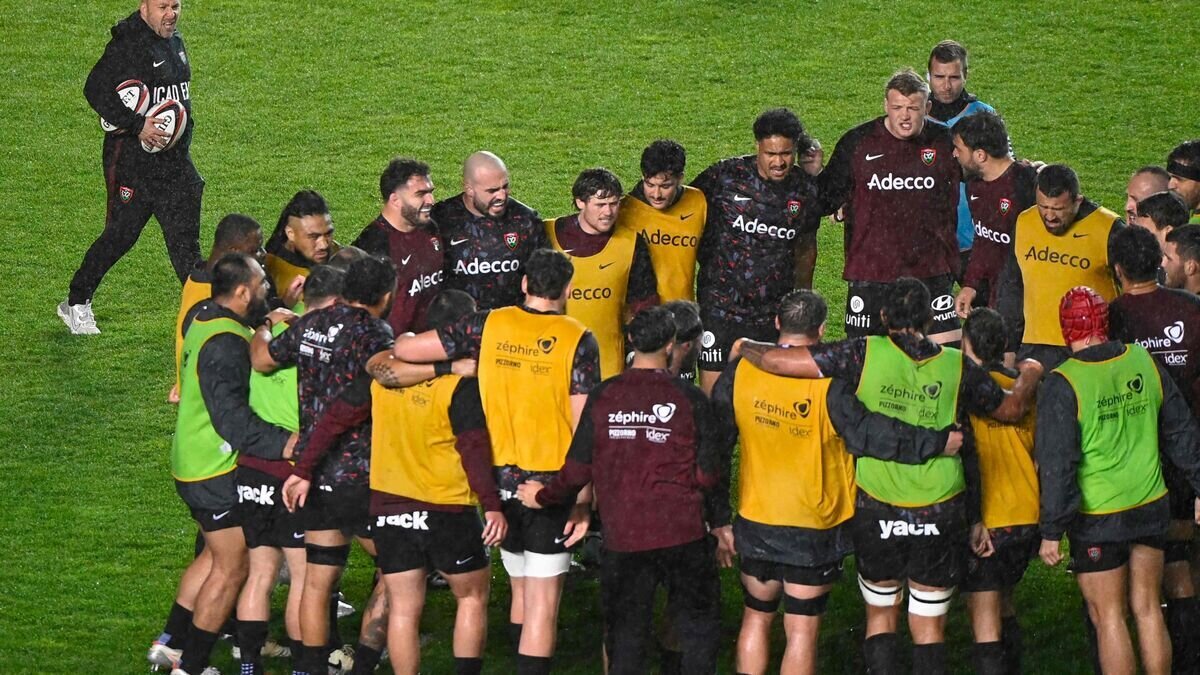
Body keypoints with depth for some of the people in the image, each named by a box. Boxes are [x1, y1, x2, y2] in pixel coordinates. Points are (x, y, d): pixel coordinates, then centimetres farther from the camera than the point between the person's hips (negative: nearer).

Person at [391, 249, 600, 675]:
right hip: (551, 482, -4)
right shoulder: (577, 340, -7)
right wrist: (584, 501, -7)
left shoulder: (489, 326, 0)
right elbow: (584, 426, -10)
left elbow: (405, 350, -1)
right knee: (544, 601, -2)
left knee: (521, 589, 20)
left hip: (499, 479, 4)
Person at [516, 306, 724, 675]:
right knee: (698, 628, 10)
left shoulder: (602, 397, -3)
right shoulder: (689, 398, -8)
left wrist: (545, 496, 16)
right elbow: (708, 473, -7)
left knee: (626, 631, 11)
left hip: (623, 536, 2)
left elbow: (578, 469, -1)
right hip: (683, 534, -2)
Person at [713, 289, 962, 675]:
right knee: (802, 629, 5)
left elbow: (716, 437, 4)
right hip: (814, 527, -4)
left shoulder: (740, 372, -7)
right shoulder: (829, 385, -21)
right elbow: (868, 433, -22)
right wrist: (935, 443, -16)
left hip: (755, 520, 4)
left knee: (756, 618, 18)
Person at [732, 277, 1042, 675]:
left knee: (880, 613, 19)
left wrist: (744, 347, 9)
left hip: (876, 512, 0)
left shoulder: (866, 354, -10)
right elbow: (1012, 408, 12)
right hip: (939, 517, 0)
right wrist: (1029, 376, 34)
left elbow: (779, 360, -13)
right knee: (929, 627, 10)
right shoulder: (957, 366, -4)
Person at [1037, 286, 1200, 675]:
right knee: (1147, 609, 14)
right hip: (1152, 507, 5)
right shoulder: (1144, 363, 0)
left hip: (1098, 517, -5)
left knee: (1108, 617, 3)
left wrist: (1052, 531, -12)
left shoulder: (1062, 385, -16)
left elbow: (1057, 466, -16)